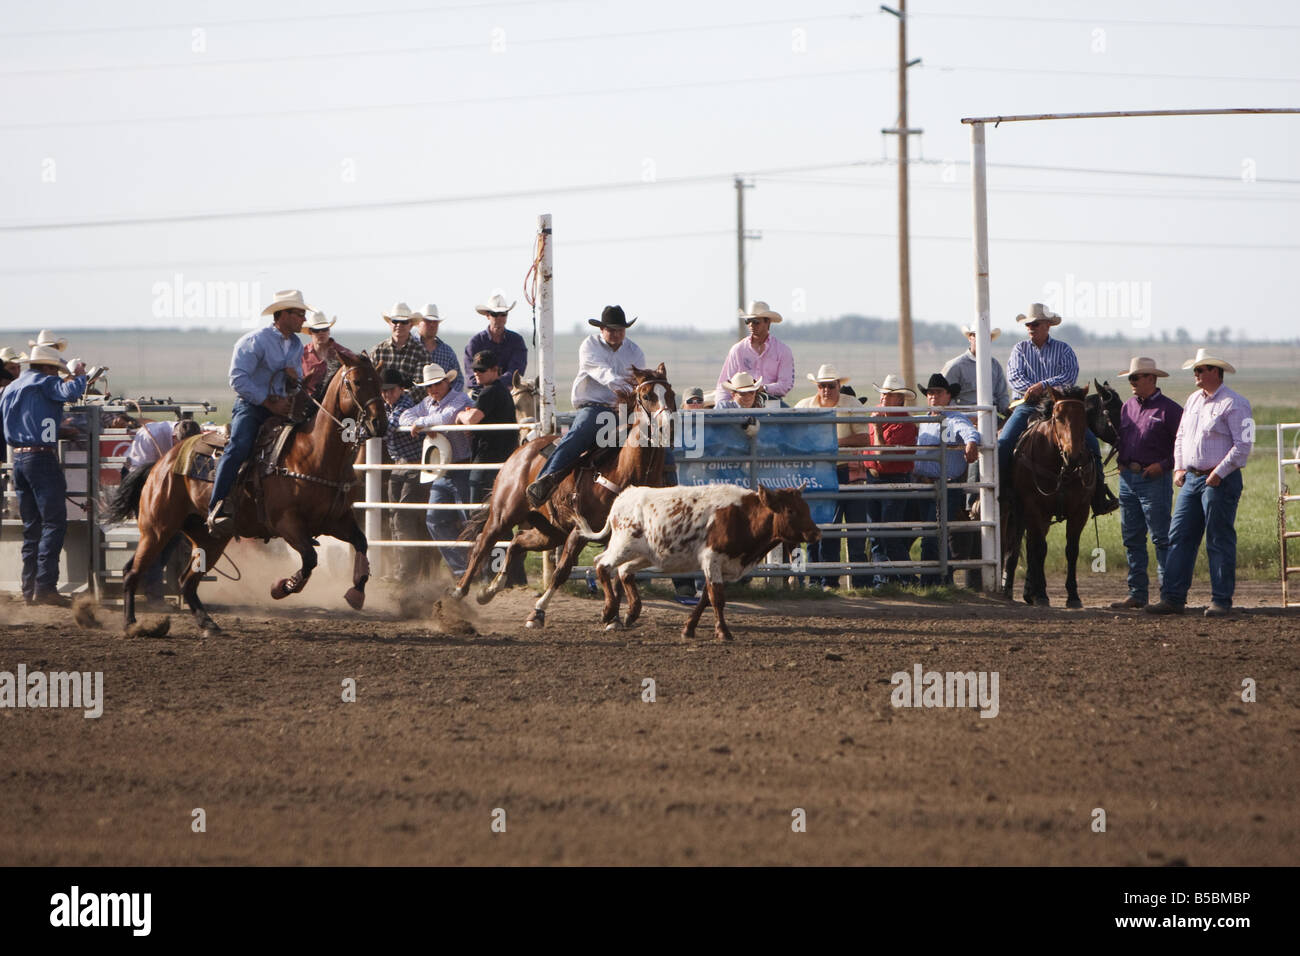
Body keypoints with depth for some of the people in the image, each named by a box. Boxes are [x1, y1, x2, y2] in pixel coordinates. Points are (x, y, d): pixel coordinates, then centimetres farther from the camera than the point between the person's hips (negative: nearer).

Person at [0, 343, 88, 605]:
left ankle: (29, 588, 11)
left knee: (31, 525, 13)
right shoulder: (44, 383, -6)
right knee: (54, 522, -8)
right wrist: (80, 375, -2)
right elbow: (70, 393, -22)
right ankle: (45, 586, -17)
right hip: (41, 457, -8)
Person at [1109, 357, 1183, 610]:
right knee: (1132, 539, 10)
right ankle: (1137, 593, 15)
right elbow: (1118, 436, 24)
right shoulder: (1128, 407, 14)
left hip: (1154, 479, -7)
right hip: (1127, 478, 7)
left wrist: (1163, 465, -16)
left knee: (1161, 538, -8)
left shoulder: (1168, 409, -6)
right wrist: (1121, 461, 7)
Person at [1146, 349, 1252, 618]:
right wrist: (1179, 468, 9)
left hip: (1219, 481, -8)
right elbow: (1180, 437, 22)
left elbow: (1243, 444, -15)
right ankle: (1172, 598, 4)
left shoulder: (1233, 404, -10)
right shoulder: (1193, 400, 15)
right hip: (1191, 478, 8)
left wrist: (1219, 473, -19)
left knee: (1220, 541, -3)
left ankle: (1221, 601, 2)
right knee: (1179, 537, 3)